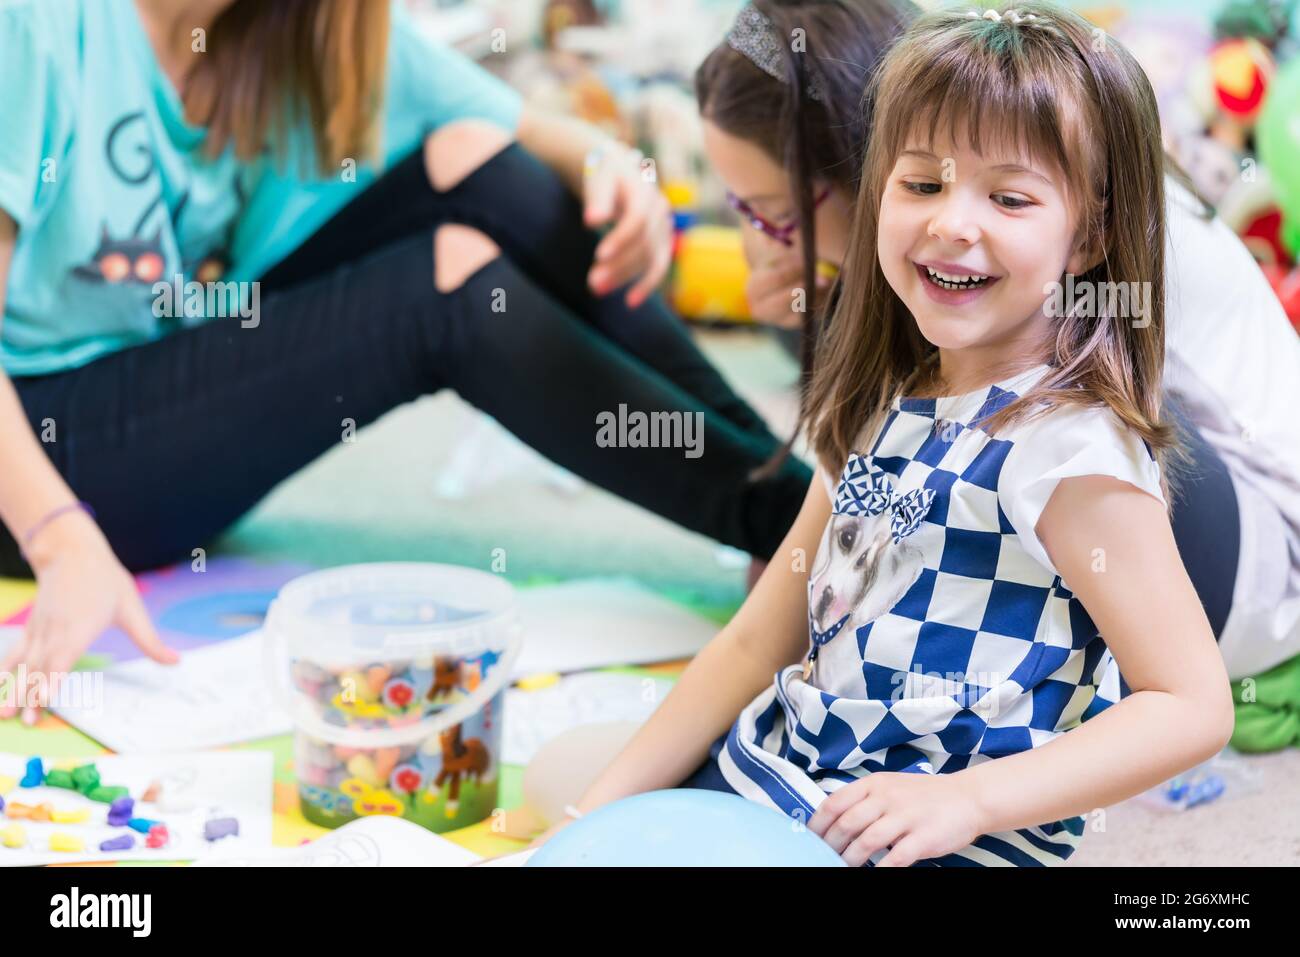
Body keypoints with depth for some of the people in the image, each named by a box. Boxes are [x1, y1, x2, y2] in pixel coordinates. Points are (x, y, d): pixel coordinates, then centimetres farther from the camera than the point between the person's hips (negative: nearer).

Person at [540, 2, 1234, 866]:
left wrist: (965, 799, -27)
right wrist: (601, 812, 3)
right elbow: (759, 642, 9)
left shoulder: (1067, 447, -17)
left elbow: (1194, 706, -18)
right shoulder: (881, 412, 6)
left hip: (935, 847, -7)